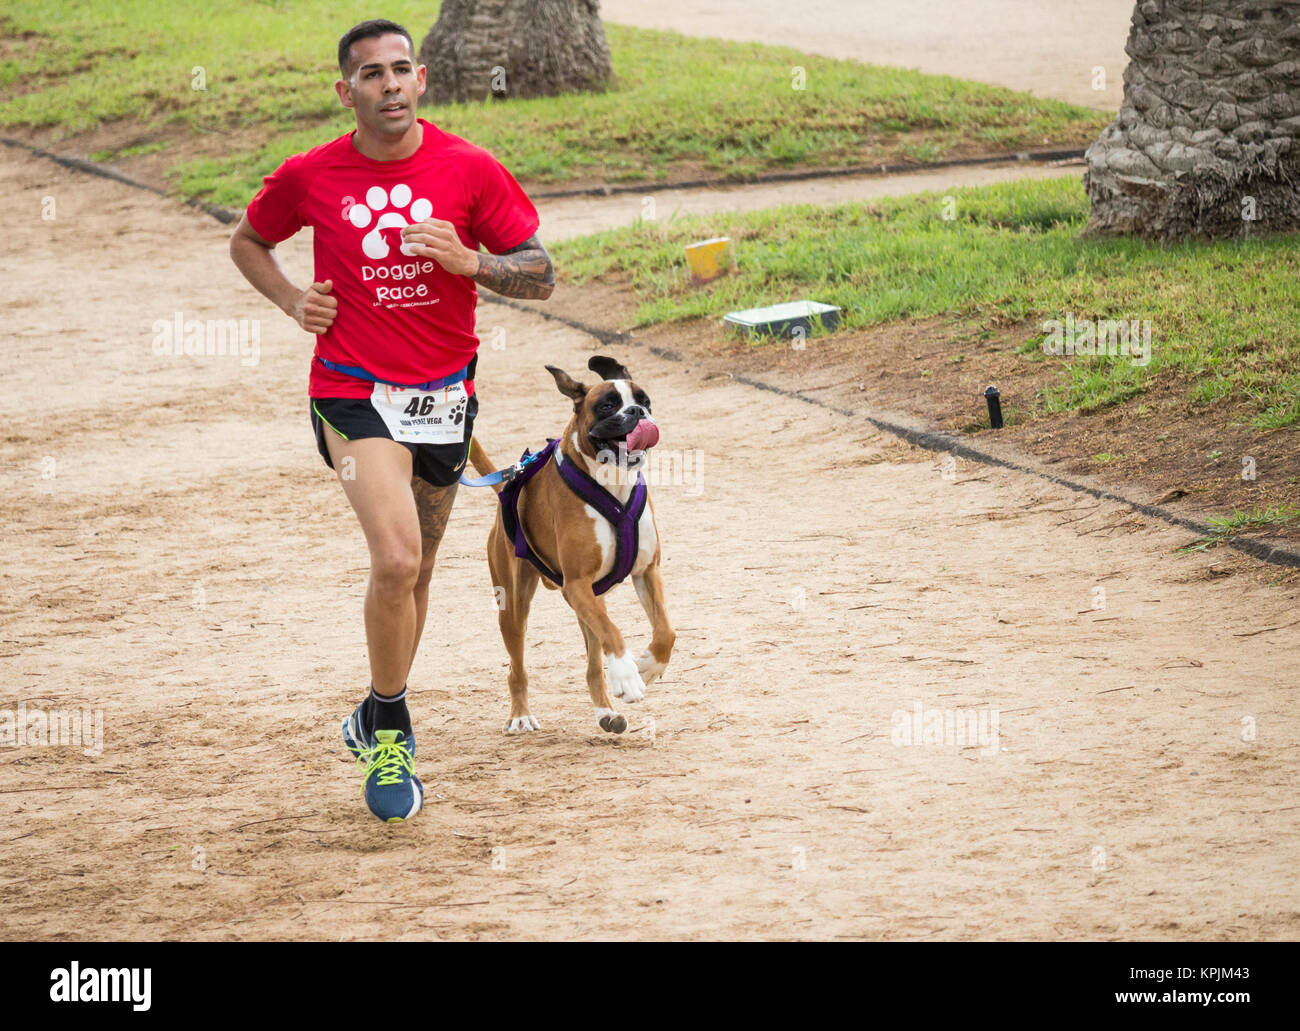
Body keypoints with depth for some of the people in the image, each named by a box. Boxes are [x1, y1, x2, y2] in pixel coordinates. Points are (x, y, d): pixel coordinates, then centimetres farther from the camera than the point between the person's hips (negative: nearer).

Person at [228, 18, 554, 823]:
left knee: (414, 572, 16)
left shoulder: (469, 169, -5)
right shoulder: (309, 178, -4)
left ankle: (379, 718, 39)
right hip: (354, 392, -3)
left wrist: (467, 260, -19)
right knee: (396, 560, -21)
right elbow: (248, 243, 15)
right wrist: (294, 302, -3)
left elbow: (541, 274, -1)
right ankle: (389, 728, -2)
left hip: (444, 392, 3)